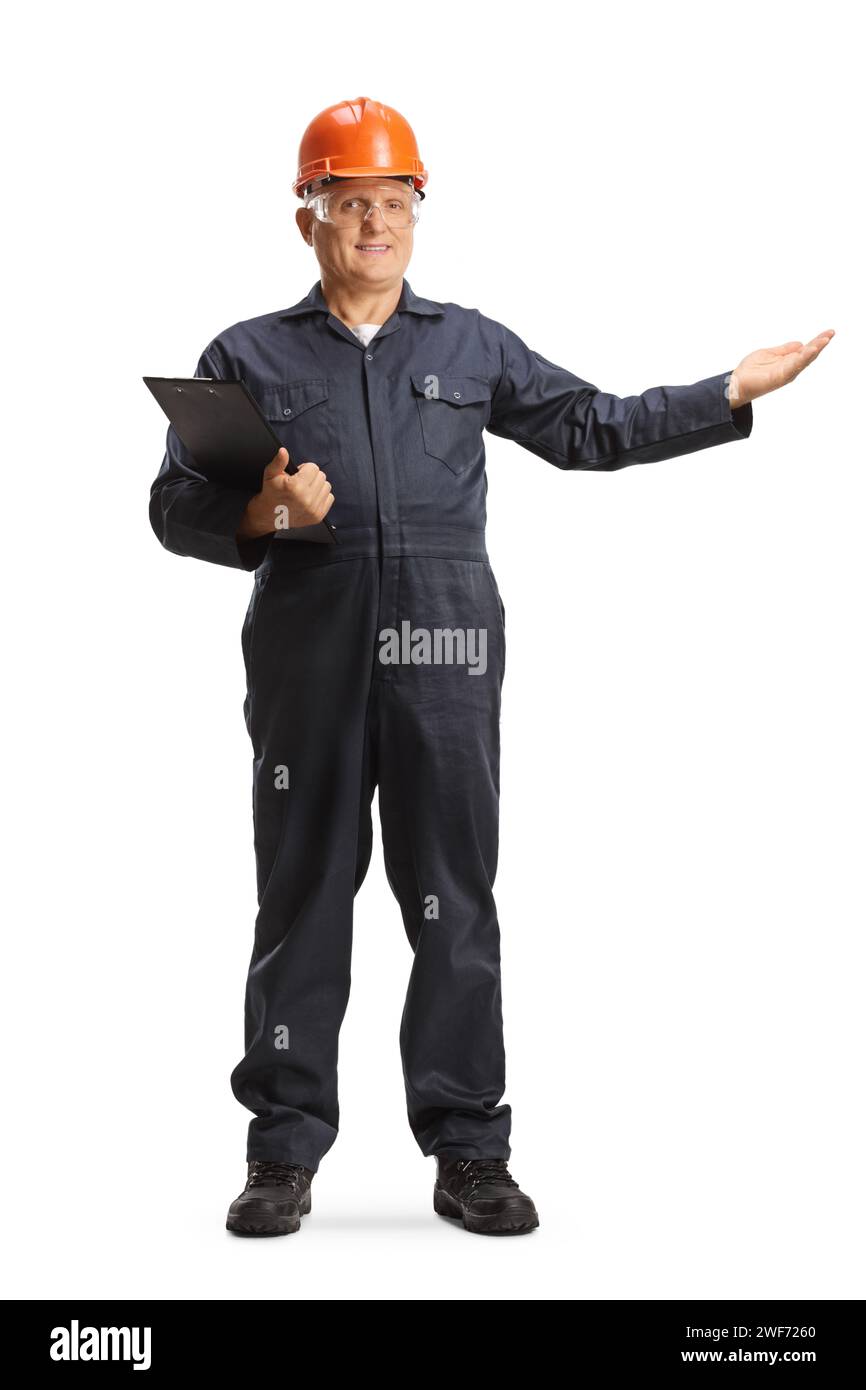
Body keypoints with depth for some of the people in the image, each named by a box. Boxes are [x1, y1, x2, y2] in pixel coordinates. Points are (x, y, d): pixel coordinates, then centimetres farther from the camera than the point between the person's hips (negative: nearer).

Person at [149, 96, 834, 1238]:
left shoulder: (473, 347, 18)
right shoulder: (249, 357, 12)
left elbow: (594, 428, 20)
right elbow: (176, 506, 9)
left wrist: (731, 393, 14)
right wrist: (261, 513, -12)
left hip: (444, 652, 1)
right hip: (307, 654, -1)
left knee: (455, 901, 1)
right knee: (303, 897, 2)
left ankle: (468, 1152, 8)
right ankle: (285, 1152, 10)